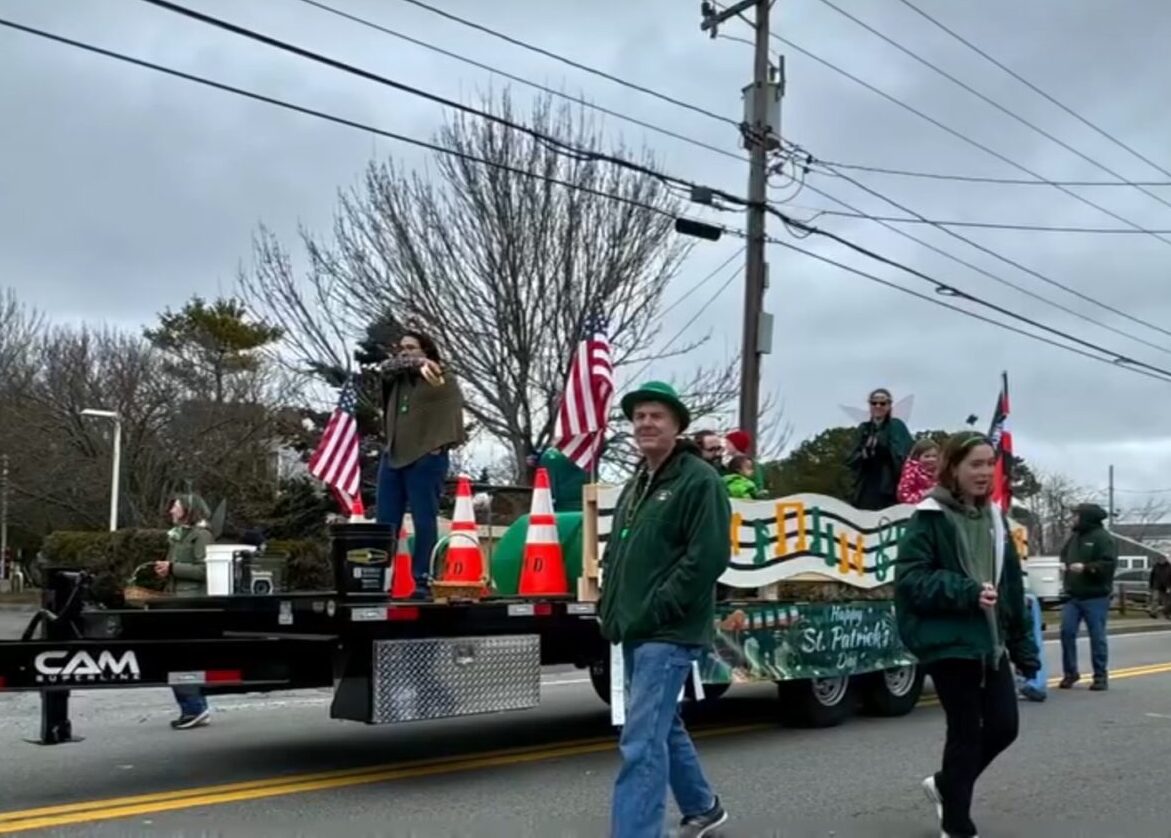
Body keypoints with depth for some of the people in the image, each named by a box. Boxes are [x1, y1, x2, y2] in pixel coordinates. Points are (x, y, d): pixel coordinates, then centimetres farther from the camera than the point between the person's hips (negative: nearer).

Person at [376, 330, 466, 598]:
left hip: (426, 458, -5)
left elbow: (453, 413, -3)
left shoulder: (443, 379, 3)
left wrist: (441, 444, -13)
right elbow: (389, 365, -4)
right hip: (392, 456, 5)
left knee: (424, 522, -6)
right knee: (385, 523, 4)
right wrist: (416, 364, -18)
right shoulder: (396, 376, 16)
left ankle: (423, 582, -4)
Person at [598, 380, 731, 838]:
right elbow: (617, 553, 23)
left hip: (669, 634, -9)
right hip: (635, 631, 9)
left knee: (640, 742, -13)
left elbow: (708, 557, -20)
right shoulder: (636, 484, 16)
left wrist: (654, 611, -20)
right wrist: (610, 608, 10)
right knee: (663, 727, 20)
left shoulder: (699, 480, -11)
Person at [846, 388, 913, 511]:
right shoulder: (863, 429, 15)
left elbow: (904, 456, -9)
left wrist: (879, 445, -20)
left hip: (889, 489, -4)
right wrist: (863, 454, -11)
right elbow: (850, 460, 11)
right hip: (865, 488, 4)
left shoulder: (897, 426, 2)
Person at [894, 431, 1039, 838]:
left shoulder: (994, 518, 12)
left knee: (1003, 726, 6)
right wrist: (967, 592, -24)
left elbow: (1012, 584, 14)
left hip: (990, 641, 7)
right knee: (966, 730, 0)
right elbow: (910, 579, -17)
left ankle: (945, 784, 31)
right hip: (947, 642, -7)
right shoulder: (930, 518, -10)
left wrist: (1023, 644, 14)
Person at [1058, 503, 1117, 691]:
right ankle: (1070, 673, 10)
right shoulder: (1075, 536, 13)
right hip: (1072, 596, 6)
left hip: (1095, 597, -6)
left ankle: (1100, 676, 10)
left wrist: (1086, 568, -23)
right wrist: (1064, 565, 10)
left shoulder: (1103, 538, -9)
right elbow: (1064, 554, 29)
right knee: (1067, 632, 0)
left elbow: (1109, 564, -19)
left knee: (1097, 636, 0)